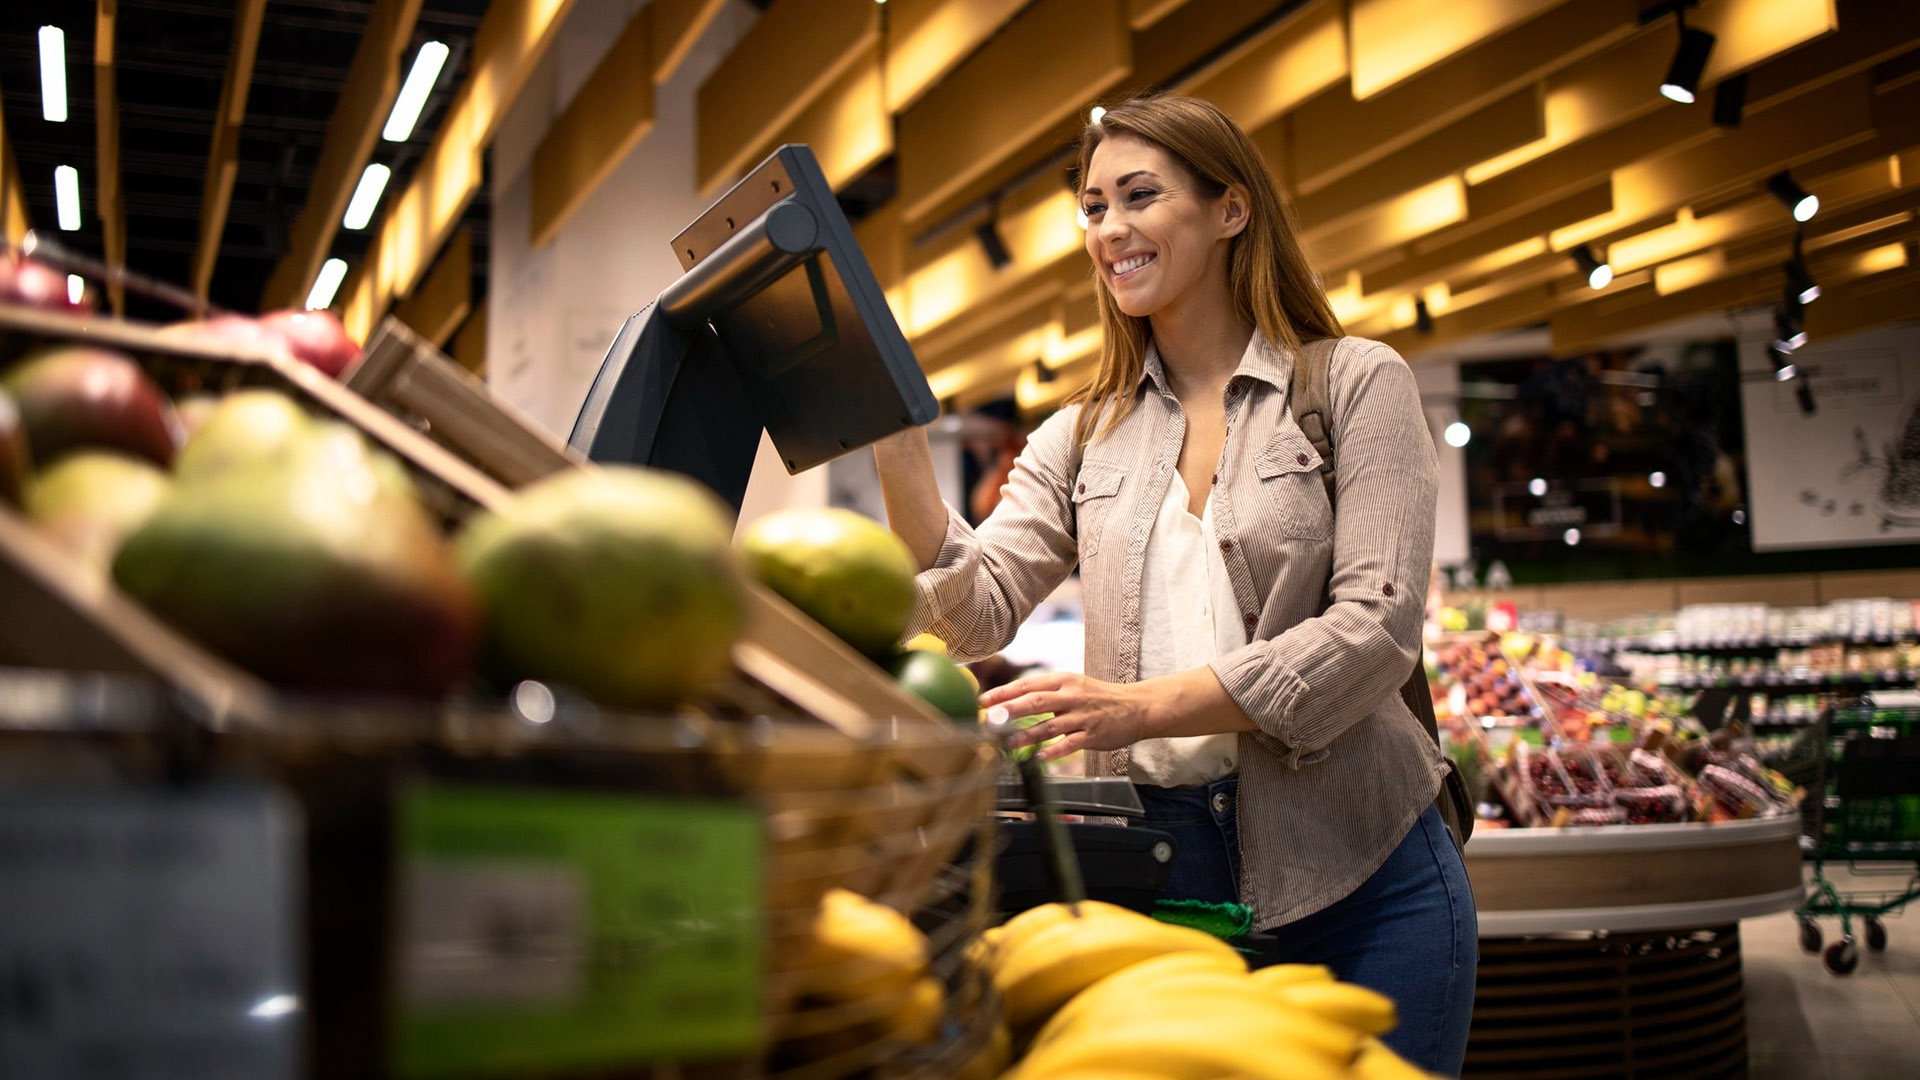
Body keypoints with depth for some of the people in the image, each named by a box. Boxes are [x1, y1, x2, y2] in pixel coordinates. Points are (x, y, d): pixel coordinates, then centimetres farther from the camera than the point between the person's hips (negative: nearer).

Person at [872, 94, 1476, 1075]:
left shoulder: (1353, 384, -1)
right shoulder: (1083, 437, 12)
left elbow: (1375, 627, -12)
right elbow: (975, 615, 0)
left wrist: (1150, 706, -22)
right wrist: (894, 436, -11)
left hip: (1353, 874, -3)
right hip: (1158, 874, 3)